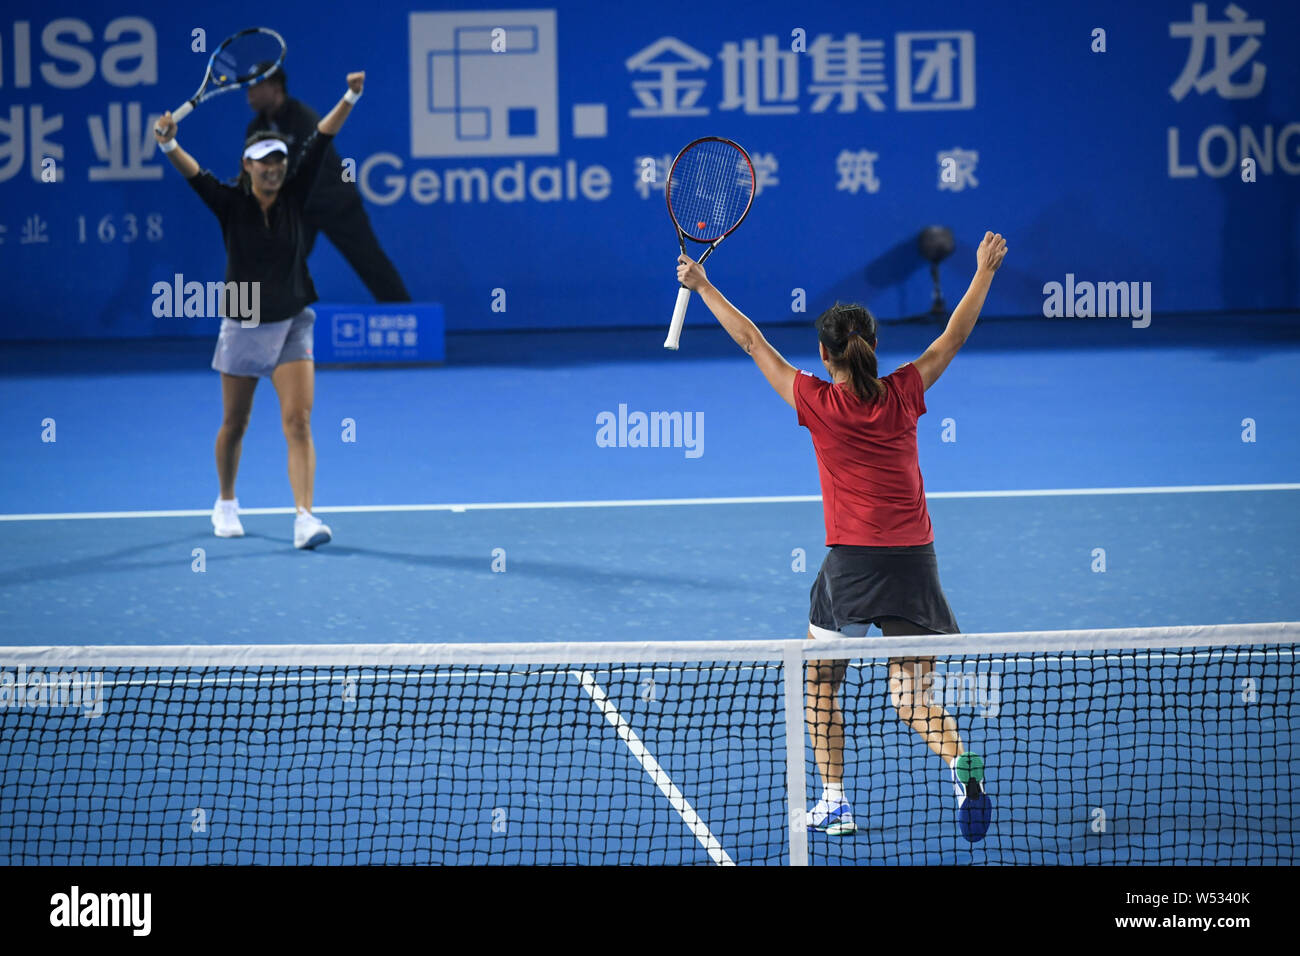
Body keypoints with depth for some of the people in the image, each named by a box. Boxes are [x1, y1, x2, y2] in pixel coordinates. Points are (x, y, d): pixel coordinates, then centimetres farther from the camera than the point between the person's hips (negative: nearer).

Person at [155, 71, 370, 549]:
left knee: (299, 421, -13)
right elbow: (196, 175, -25)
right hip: (243, 327, 0)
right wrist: (170, 146, -45)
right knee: (234, 425, 12)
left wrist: (349, 99, -23)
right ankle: (226, 505, 34)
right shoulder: (231, 204, -7)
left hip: (292, 326, 0)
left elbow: (319, 141, -12)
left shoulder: (293, 196, -4)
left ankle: (304, 518, -19)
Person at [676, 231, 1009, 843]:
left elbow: (752, 341, 4)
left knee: (821, 683, 18)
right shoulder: (902, 396, 1)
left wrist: (703, 287, 14)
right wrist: (984, 271, 25)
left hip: (852, 561, -3)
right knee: (911, 700, 4)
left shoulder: (818, 403, -5)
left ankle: (834, 803, 14)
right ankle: (960, 761, -25)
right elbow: (954, 337, 15)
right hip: (914, 558, 3)